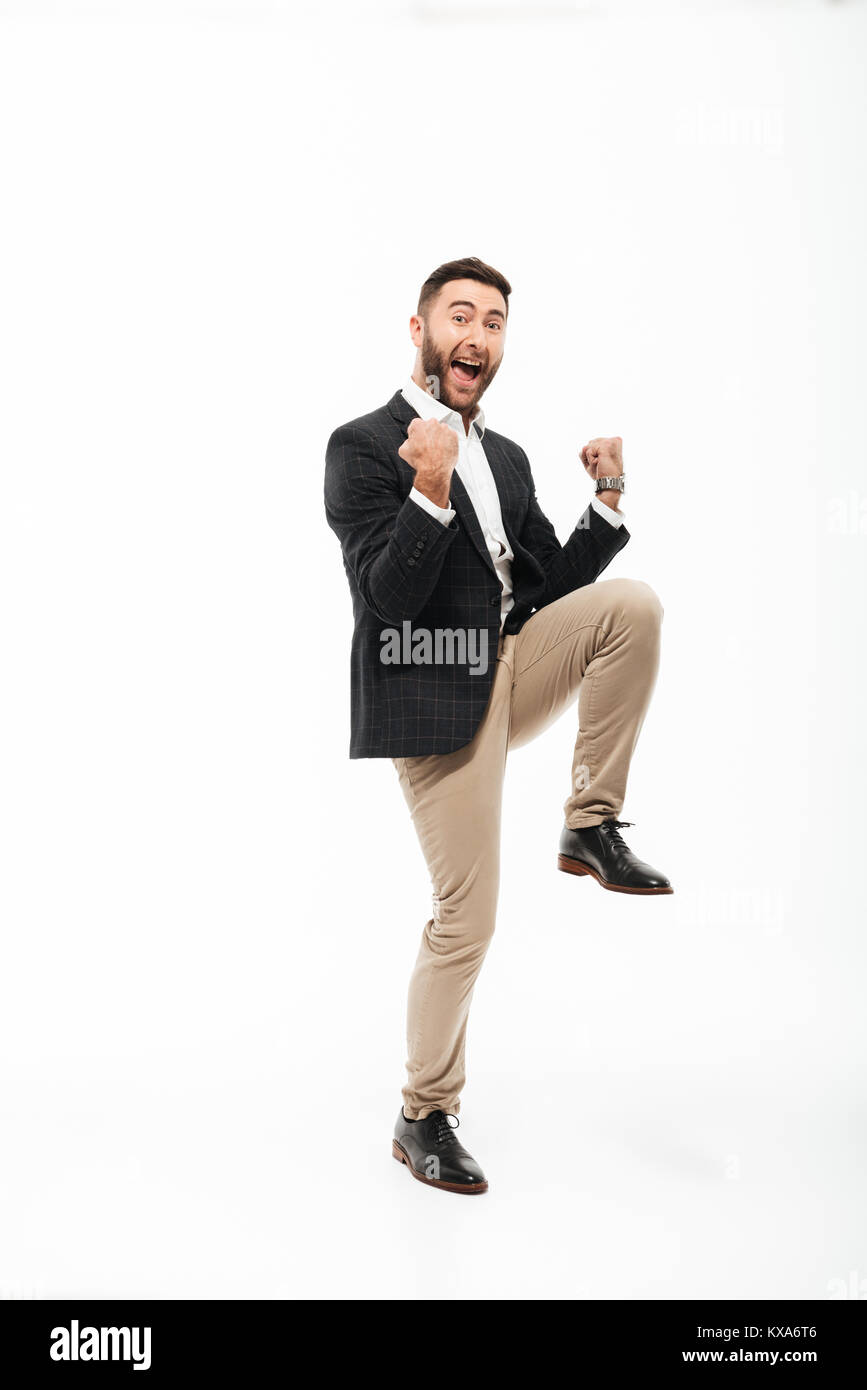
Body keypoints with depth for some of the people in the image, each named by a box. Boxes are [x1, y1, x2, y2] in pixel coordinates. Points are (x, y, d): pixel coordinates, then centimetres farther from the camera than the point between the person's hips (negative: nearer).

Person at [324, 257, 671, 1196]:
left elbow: (552, 587, 15)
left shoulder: (506, 458, 17)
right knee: (464, 919, -3)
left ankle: (590, 827, -7)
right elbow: (389, 597, -16)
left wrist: (606, 503, 3)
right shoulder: (363, 447, -5)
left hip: (519, 666, 6)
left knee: (634, 602, -19)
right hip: (437, 700, -6)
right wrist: (431, 493, -29)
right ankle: (424, 1117, 18)